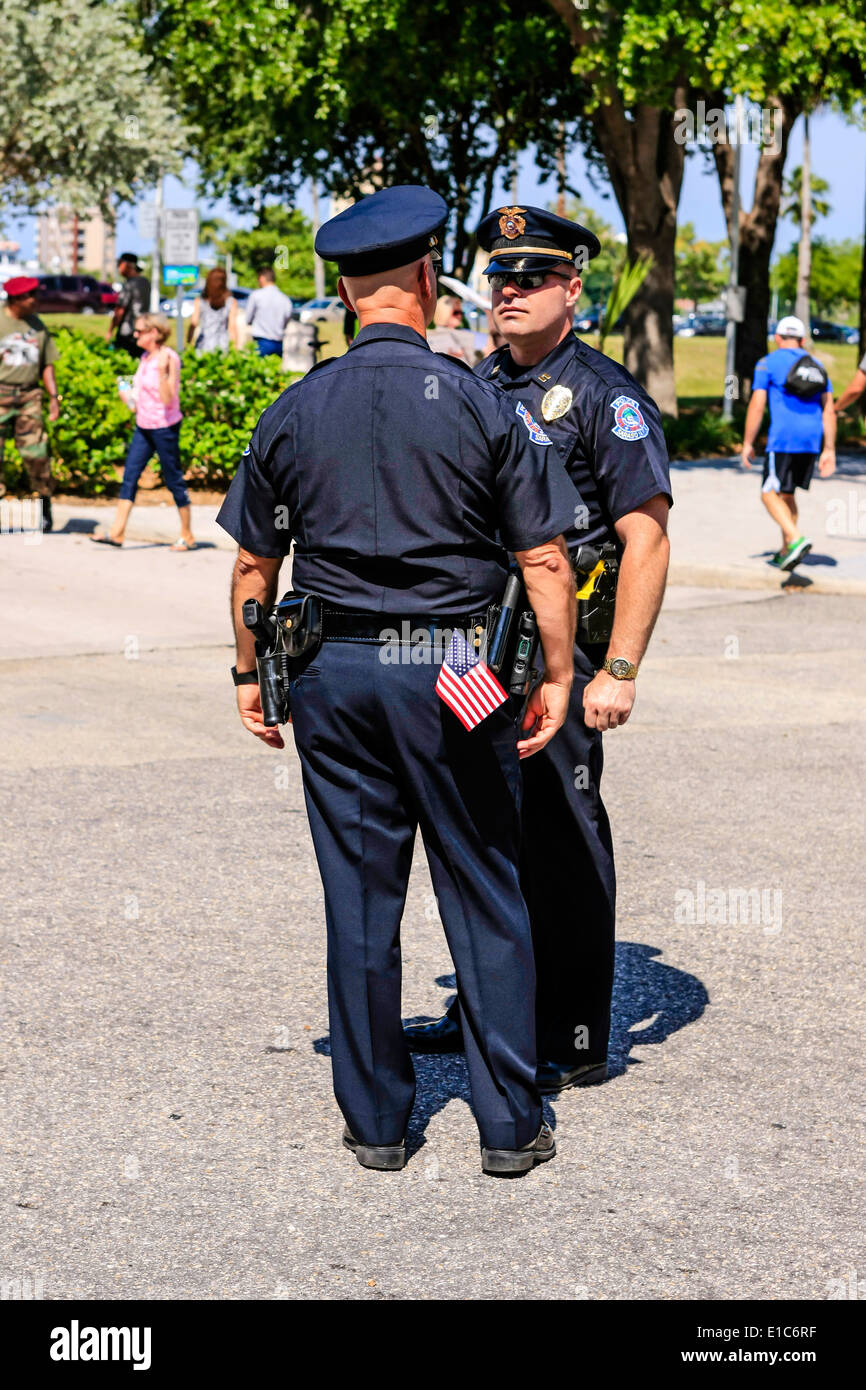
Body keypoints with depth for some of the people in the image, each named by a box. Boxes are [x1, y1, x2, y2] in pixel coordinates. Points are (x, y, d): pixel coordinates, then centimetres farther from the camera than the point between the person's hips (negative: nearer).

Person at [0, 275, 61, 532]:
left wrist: (53, 396, 8)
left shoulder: (37, 325, 11)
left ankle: (44, 509, 8)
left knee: (36, 453, -4)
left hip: (29, 395, 3)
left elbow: (47, 364, 17)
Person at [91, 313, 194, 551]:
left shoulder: (169, 359, -15)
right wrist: (130, 396, 7)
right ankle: (117, 531, 2)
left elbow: (168, 399, -23)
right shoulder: (145, 357, 9)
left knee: (173, 479, 1)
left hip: (164, 427, -8)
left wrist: (162, 371, -32)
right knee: (130, 475, 2)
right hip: (144, 426, 8)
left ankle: (187, 536, 12)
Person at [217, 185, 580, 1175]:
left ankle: (374, 1122, 17)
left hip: (333, 674, 2)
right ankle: (508, 1124, 13)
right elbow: (545, 558, -6)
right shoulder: (479, 405, -6)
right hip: (454, 673, -2)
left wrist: (251, 674, 18)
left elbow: (253, 565, 7)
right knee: (484, 898, 7)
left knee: (359, 899, 9)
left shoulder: (292, 415, 1)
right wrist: (556, 677, 4)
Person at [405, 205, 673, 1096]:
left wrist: (619, 671, -19)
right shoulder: (476, 386, 12)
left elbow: (646, 538, -14)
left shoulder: (605, 397, -9)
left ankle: (572, 1042, 8)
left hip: (560, 652, -7)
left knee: (561, 839, -2)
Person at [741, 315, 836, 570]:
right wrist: (829, 450, 9)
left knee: (770, 494, -4)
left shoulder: (768, 363, 1)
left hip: (782, 439, -6)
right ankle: (785, 552, 19)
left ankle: (796, 540, -25)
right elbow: (829, 410, 9)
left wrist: (747, 444, 0)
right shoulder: (816, 366, 16)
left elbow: (756, 406, -7)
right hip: (812, 442, 6)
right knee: (786, 494, 18)